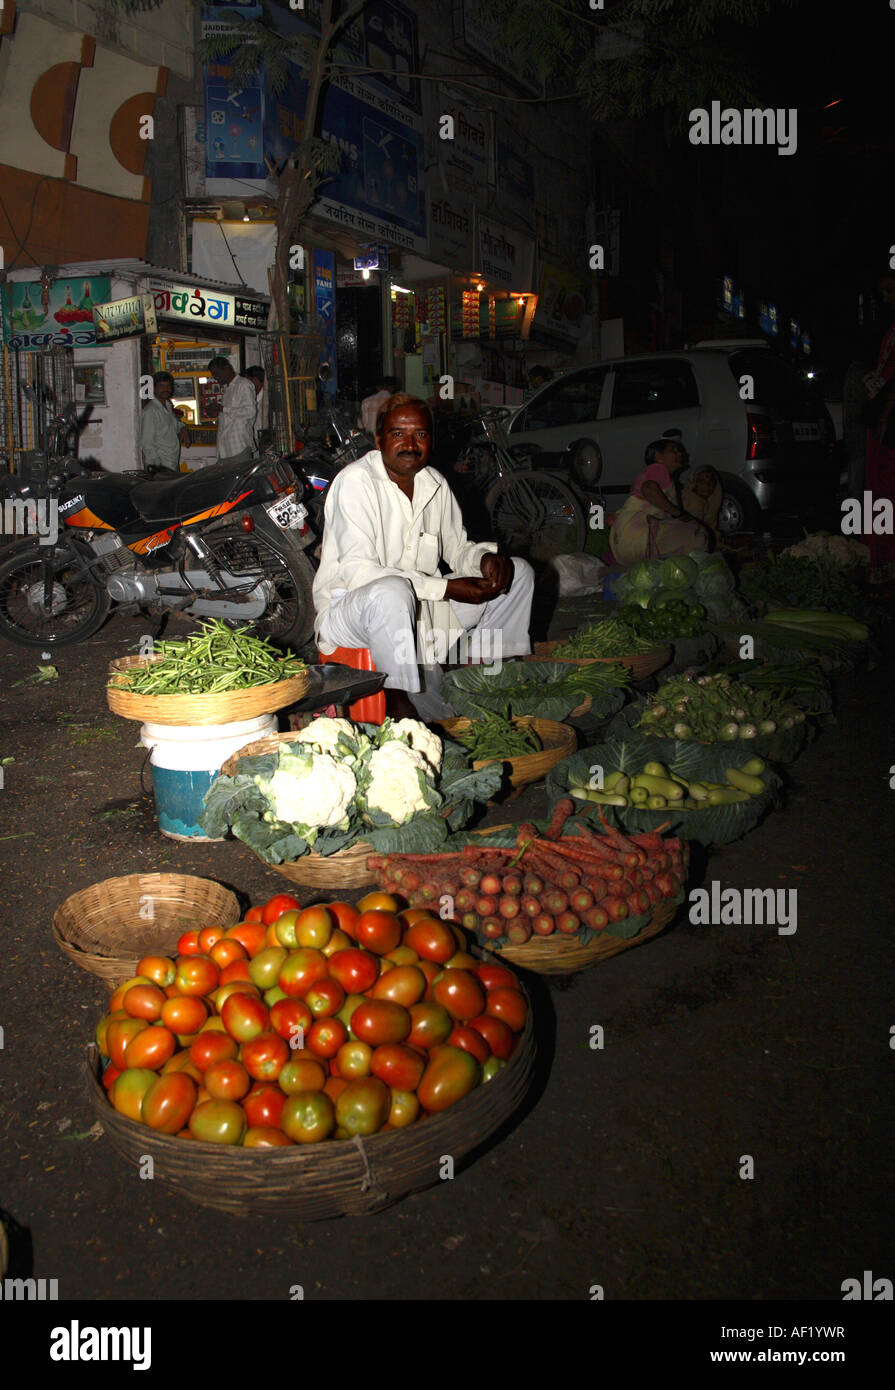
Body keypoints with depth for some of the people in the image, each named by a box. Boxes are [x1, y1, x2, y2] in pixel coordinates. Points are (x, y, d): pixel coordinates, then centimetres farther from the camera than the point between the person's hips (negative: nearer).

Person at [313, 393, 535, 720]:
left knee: (518, 573, 6)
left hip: (423, 607, 8)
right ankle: (399, 700, -26)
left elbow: (457, 549, 16)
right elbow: (357, 570, -27)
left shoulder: (435, 484, 5)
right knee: (393, 590, -43)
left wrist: (486, 557, -12)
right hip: (348, 606, -7)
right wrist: (447, 588, -29)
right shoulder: (355, 482, -17)